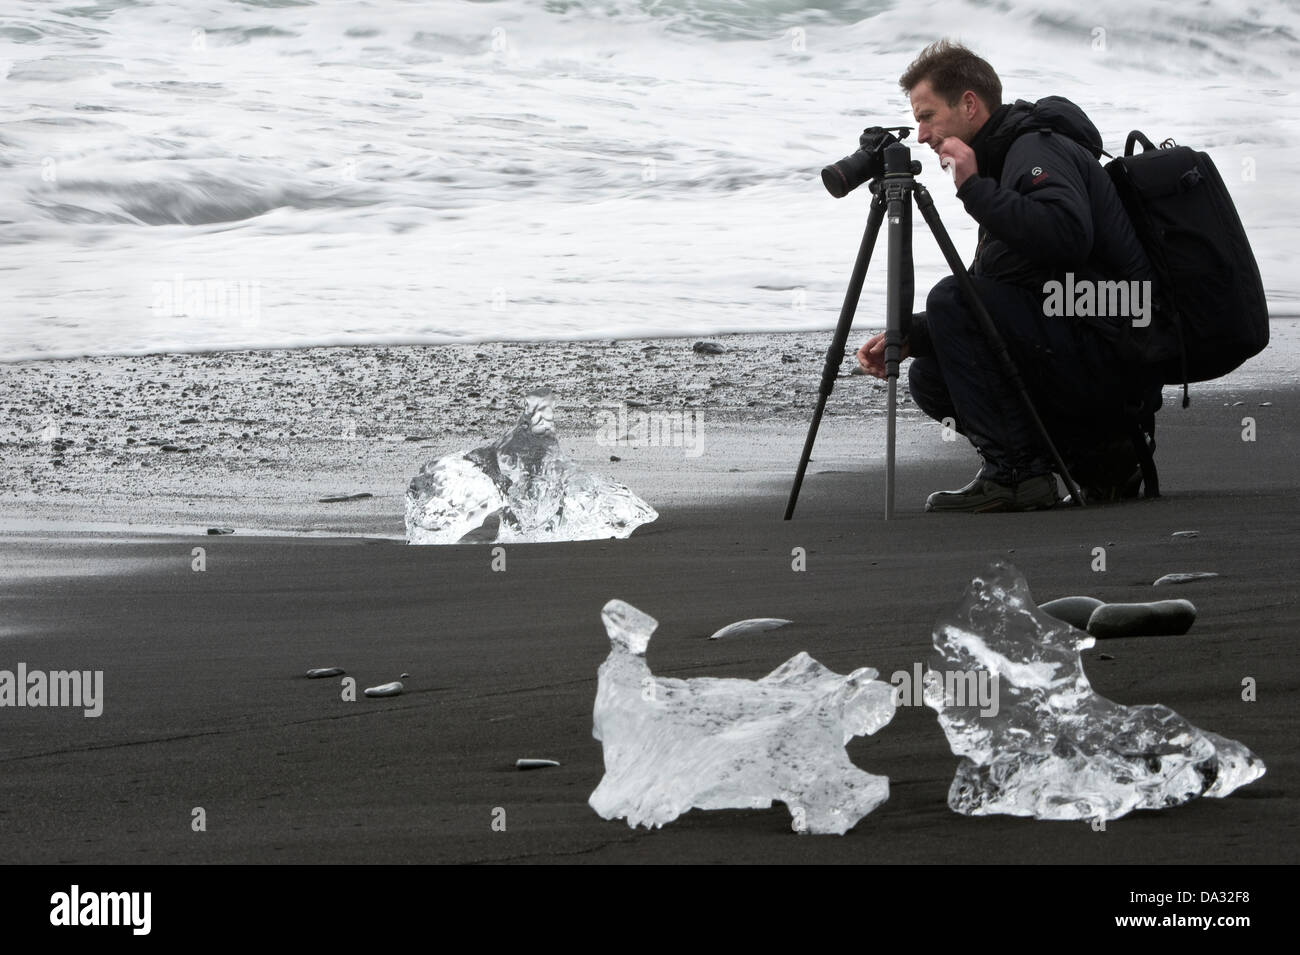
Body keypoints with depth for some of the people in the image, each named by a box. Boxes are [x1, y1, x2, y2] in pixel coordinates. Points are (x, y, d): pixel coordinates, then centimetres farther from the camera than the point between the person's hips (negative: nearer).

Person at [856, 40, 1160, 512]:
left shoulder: (1039, 149, -11)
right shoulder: (1009, 155, 20)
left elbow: (1068, 235, -32)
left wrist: (975, 188, -21)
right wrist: (907, 337, 10)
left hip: (1111, 346, -10)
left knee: (952, 301, -17)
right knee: (928, 377, 11)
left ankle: (1014, 472, -15)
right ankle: (1099, 453, 7)